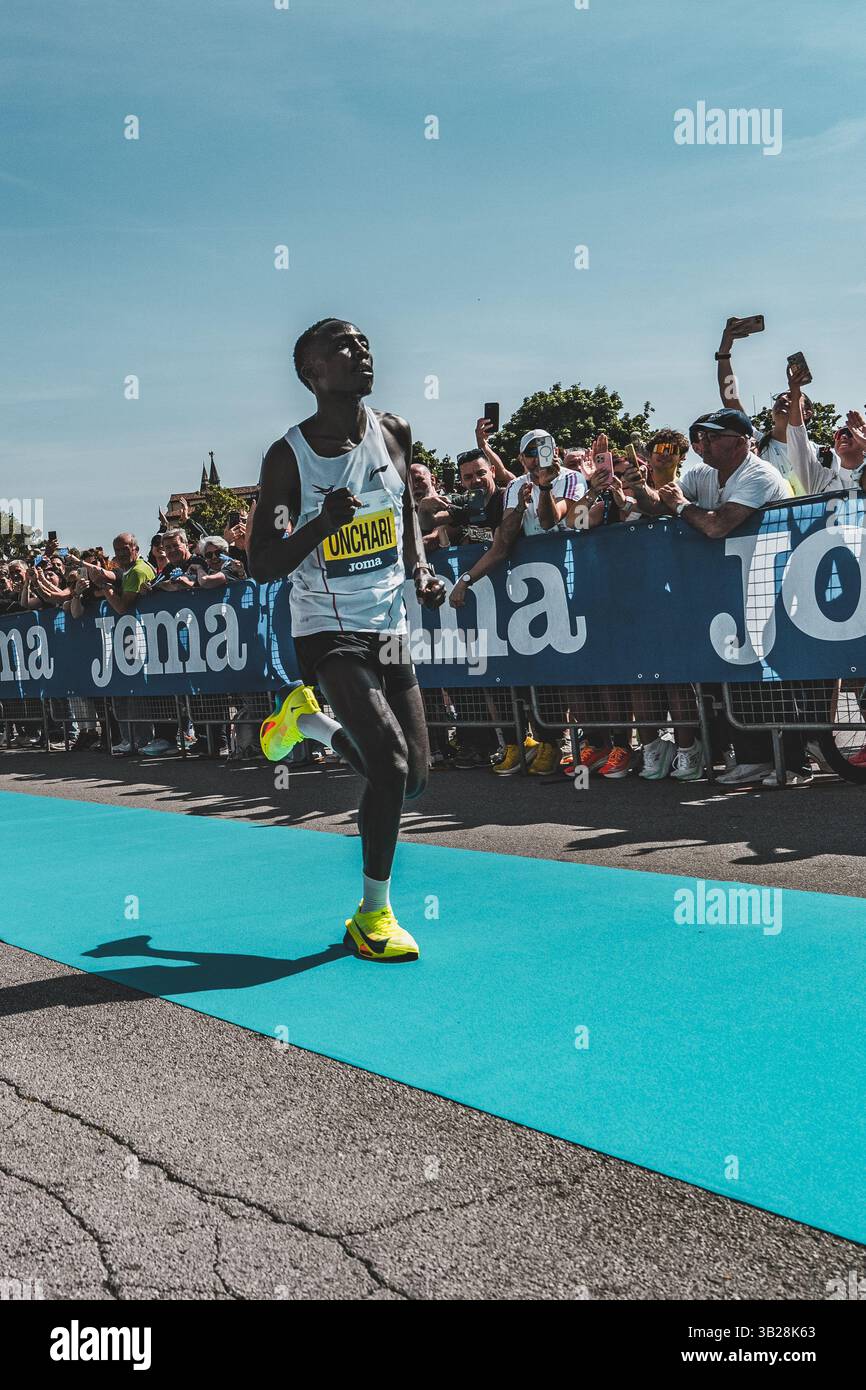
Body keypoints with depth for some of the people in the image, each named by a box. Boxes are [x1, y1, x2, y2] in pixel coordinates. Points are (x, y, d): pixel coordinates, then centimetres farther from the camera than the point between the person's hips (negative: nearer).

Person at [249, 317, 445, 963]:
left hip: (390, 628, 5)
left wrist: (421, 570, 1)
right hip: (330, 635, -5)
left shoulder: (394, 433, 0)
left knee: (413, 779, 9)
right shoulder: (289, 456, -13)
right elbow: (261, 566, -12)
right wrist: (322, 523, -29)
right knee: (391, 764, -20)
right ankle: (374, 914, 0)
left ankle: (307, 719, 35)